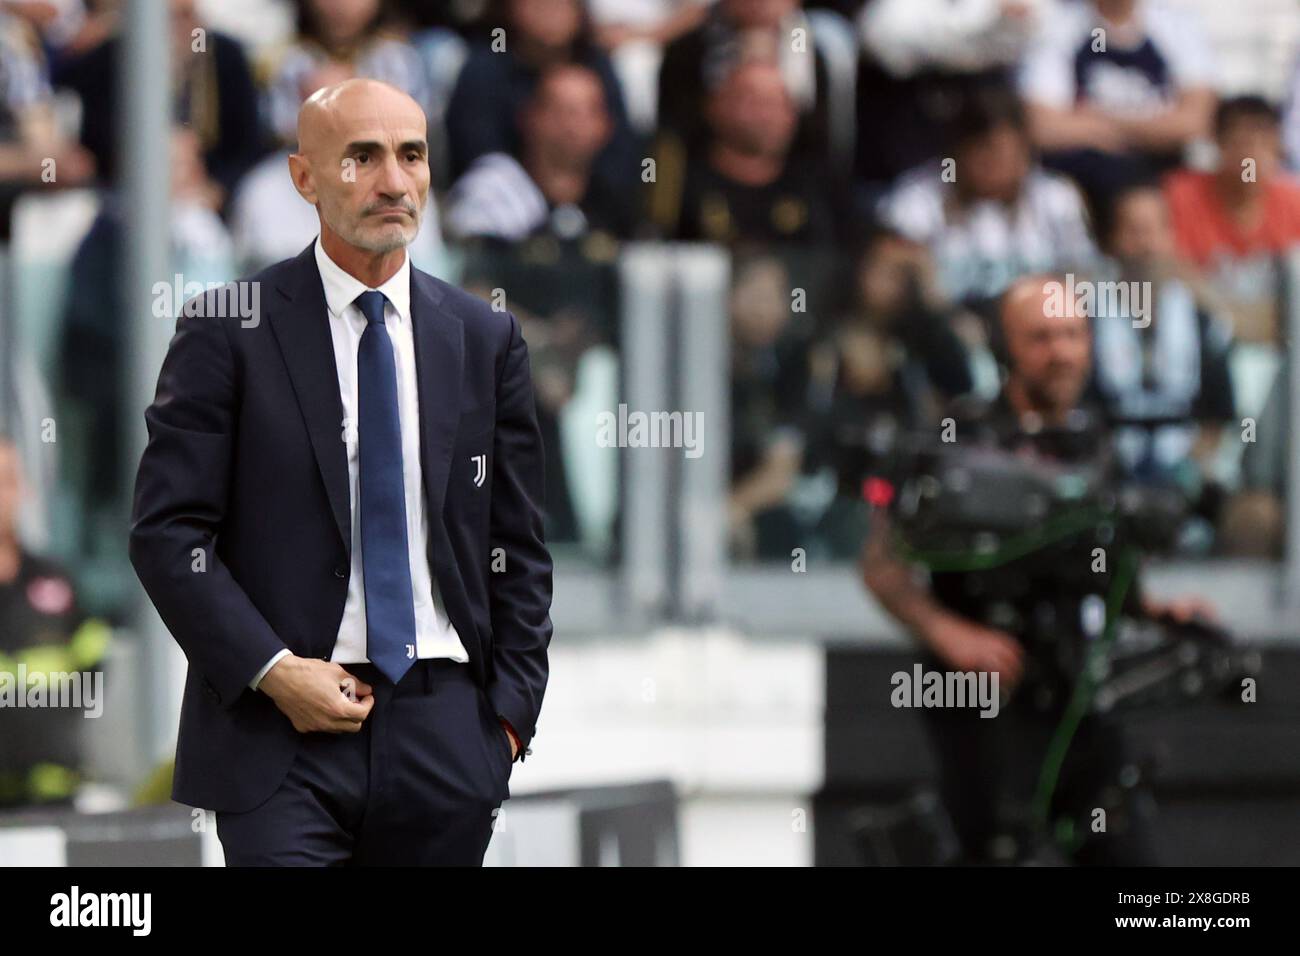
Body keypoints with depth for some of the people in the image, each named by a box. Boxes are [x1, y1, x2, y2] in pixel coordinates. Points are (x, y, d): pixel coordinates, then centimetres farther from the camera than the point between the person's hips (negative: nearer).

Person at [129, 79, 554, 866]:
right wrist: (272, 672, -12)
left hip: (444, 735, 3)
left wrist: (511, 712, 4)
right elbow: (167, 530, -4)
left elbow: (519, 545, 13)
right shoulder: (229, 331, -1)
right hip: (279, 735, -3)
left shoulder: (486, 340, 10)